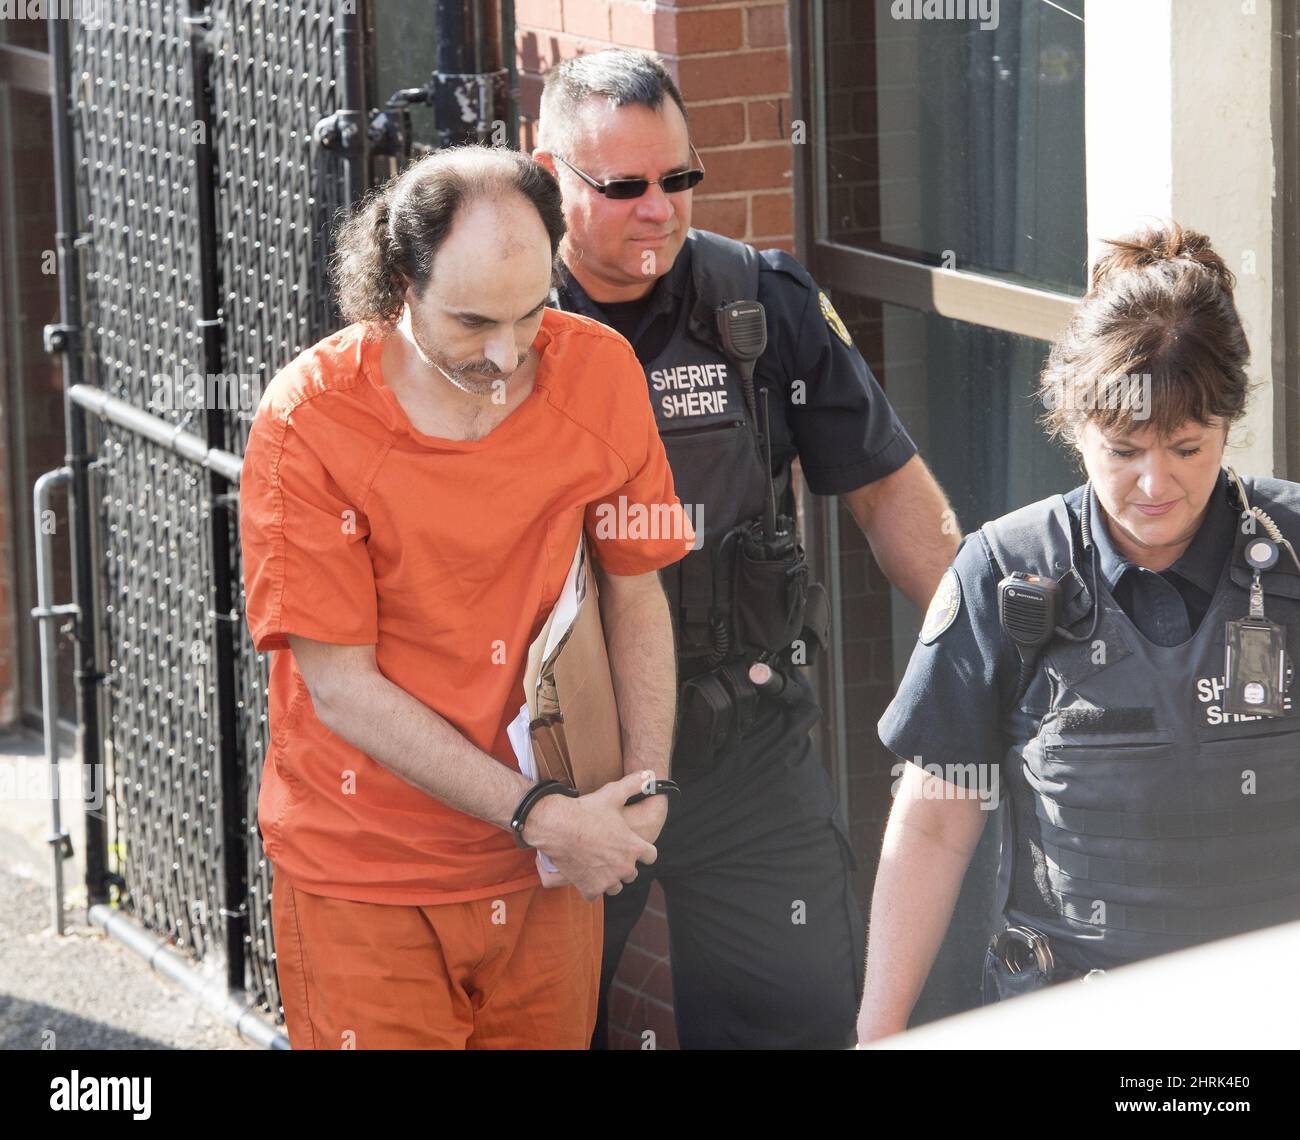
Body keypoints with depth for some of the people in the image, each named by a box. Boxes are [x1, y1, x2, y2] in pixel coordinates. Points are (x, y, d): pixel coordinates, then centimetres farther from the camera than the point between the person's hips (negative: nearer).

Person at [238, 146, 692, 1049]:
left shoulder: (598, 374, -7)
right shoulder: (310, 421, -17)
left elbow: (636, 592, 7)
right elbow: (342, 687, -16)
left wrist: (644, 792, -5)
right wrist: (538, 814, -18)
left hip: (548, 870, 3)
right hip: (366, 876, -3)